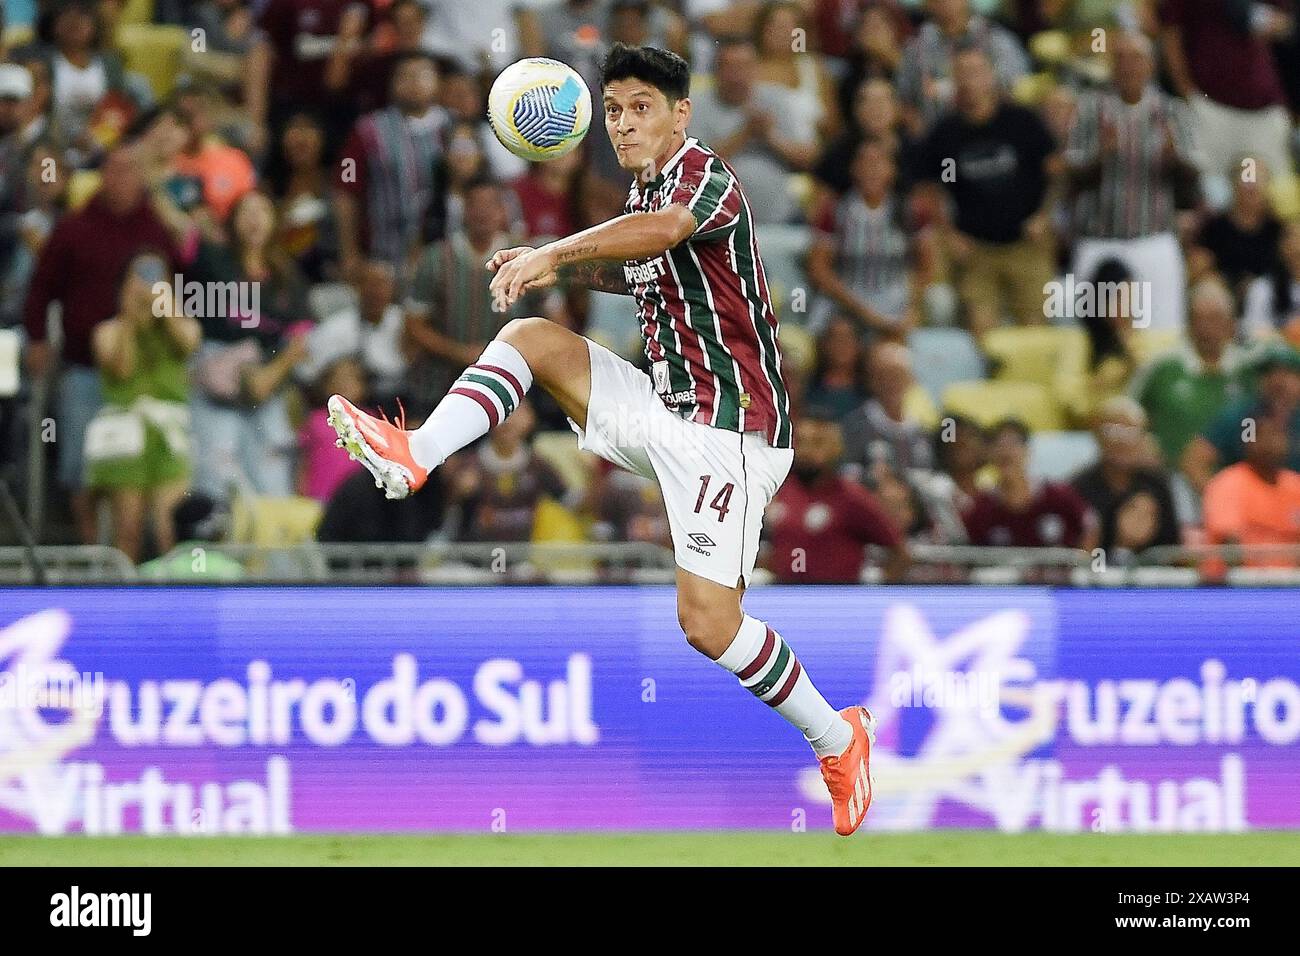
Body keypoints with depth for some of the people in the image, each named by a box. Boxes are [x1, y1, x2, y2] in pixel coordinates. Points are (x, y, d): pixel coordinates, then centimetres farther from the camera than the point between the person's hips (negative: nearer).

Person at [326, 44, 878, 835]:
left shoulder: (706, 174, -15)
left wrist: (556, 251, -42)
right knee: (531, 338, 3)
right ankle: (415, 457, -6)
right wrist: (560, 267, 16)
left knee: (708, 623, -13)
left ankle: (837, 737, 4)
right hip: (666, 406, 9)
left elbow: (662, 230, -39)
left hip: (726, 427, -9)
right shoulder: (646, 190, 13)